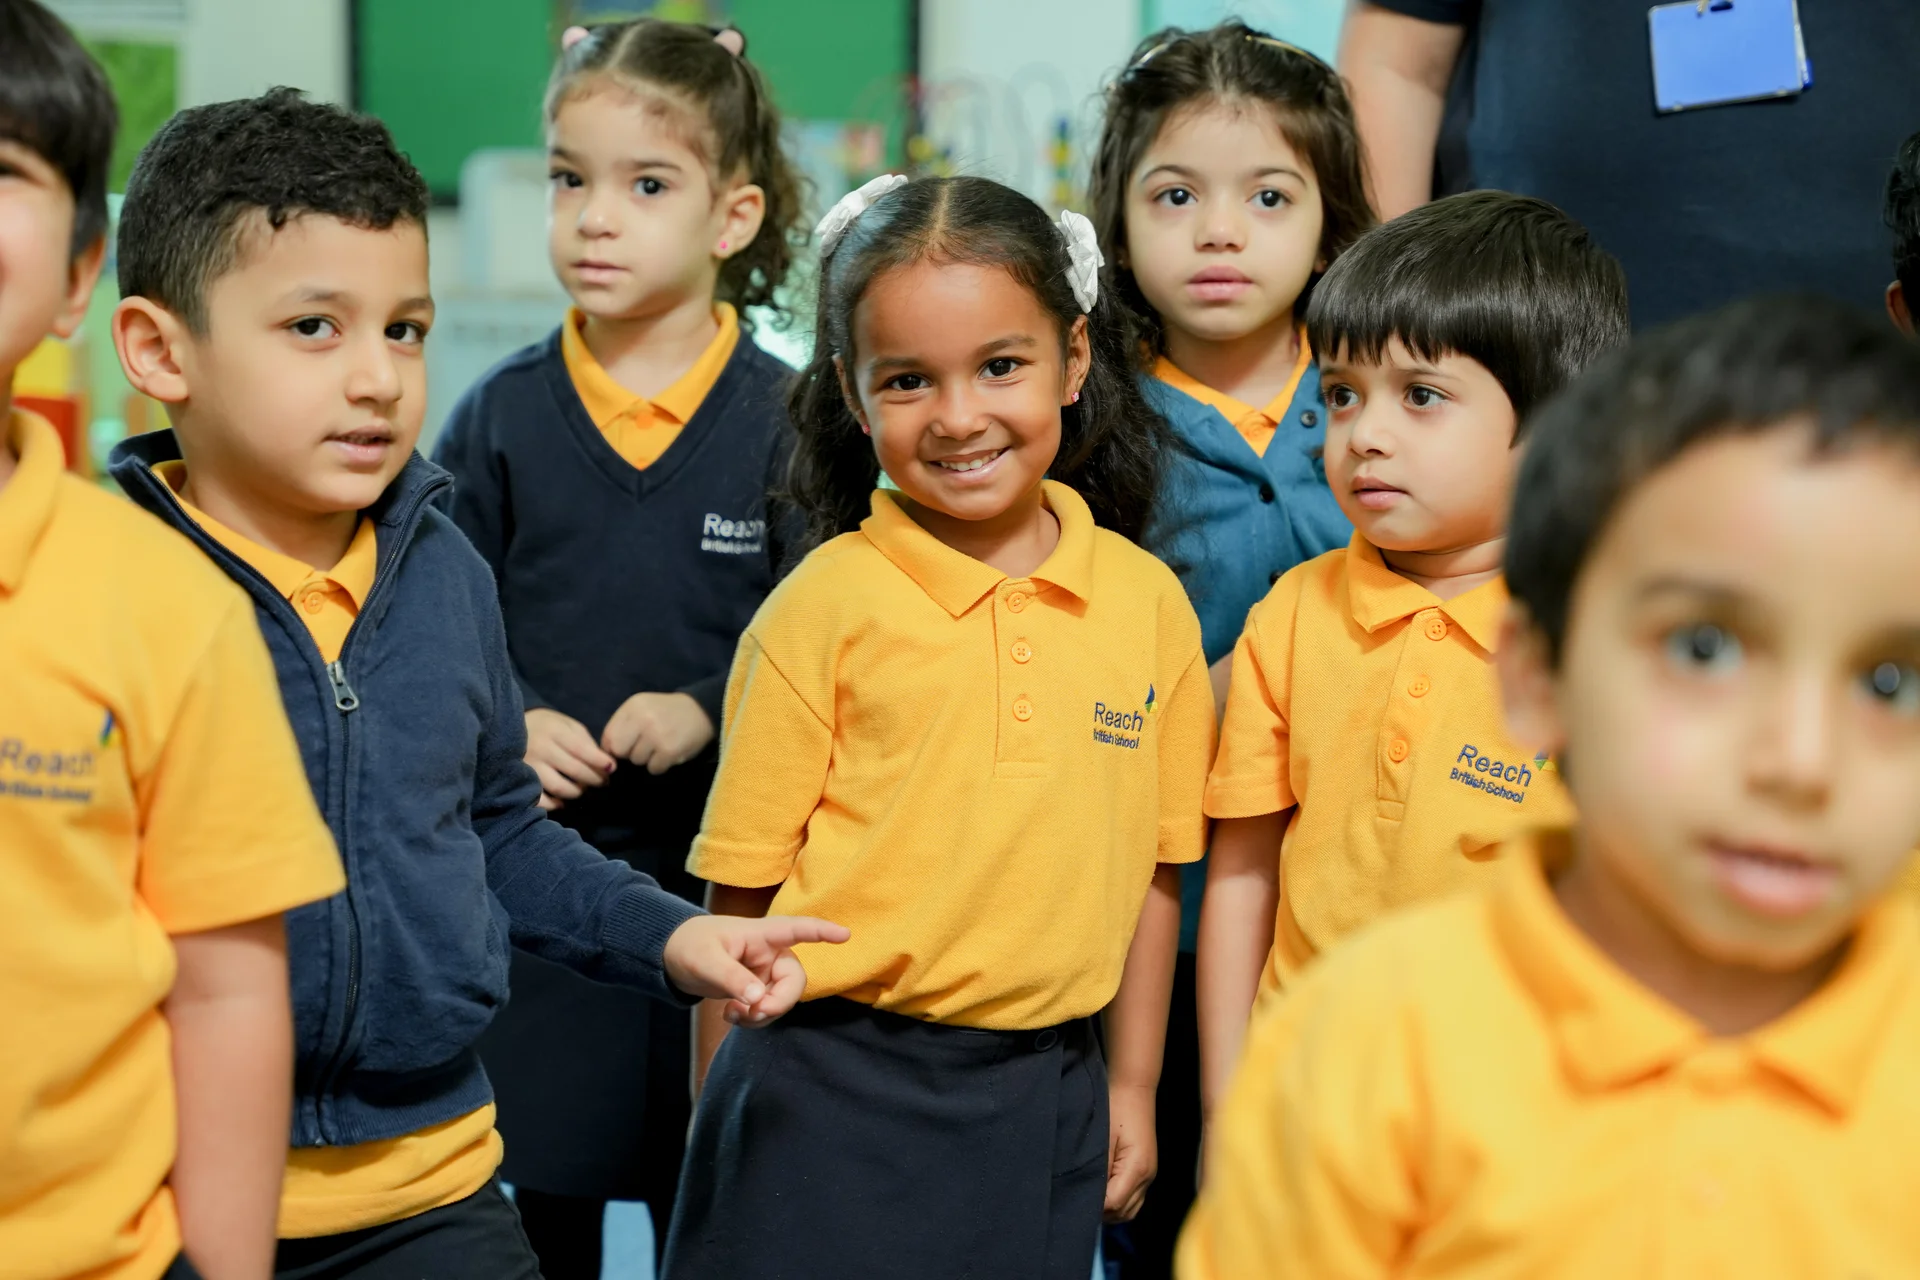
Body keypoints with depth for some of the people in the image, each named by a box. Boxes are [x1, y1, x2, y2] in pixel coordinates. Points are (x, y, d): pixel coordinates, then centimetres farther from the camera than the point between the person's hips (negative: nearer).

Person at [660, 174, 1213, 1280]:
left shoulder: (1148, 602, 1)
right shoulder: (825, 609, -9)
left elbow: (1153, 868, 10)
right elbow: (742, 890, -5)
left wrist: (1131, 1087, 12)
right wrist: (726, 1121, -2)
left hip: (1044, 1097, 3)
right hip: (835, 1094, -3)